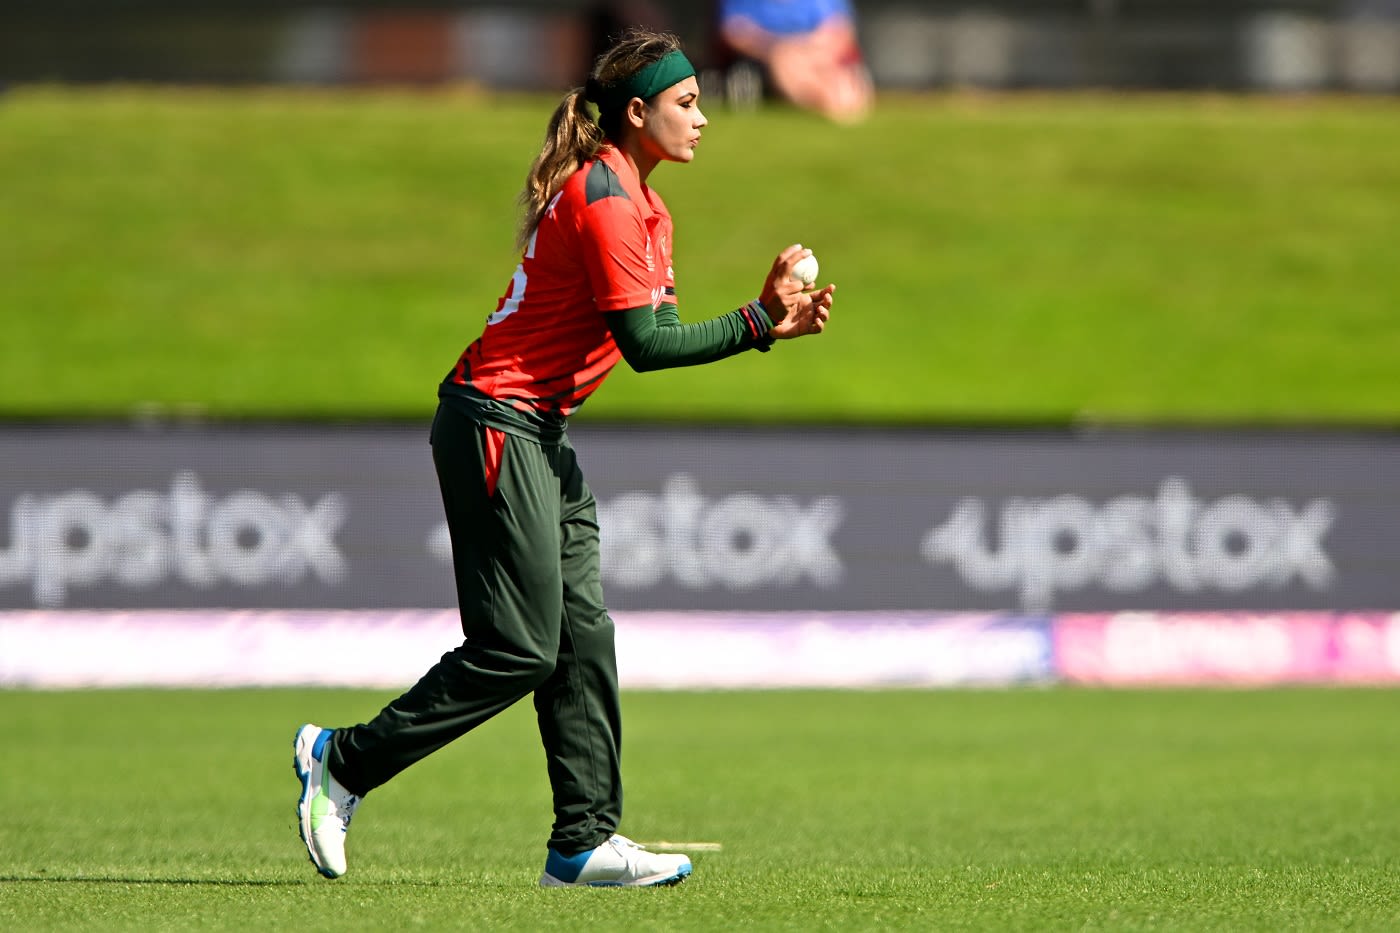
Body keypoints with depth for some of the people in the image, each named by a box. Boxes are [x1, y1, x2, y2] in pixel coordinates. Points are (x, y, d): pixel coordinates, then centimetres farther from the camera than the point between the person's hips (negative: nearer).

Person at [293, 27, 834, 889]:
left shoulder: (640, 203, 16)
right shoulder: (604, 197, -16)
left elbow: (658, 335, 9)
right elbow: (644, 344, -20)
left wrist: (766, 324, -4)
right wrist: (756, 323, -17)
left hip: (539, 431, 10)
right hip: (496, 422, -10)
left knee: (583, 635, 5)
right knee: (519, 648, -9)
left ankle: (586, 841, 4)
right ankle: (343, 761, 2)